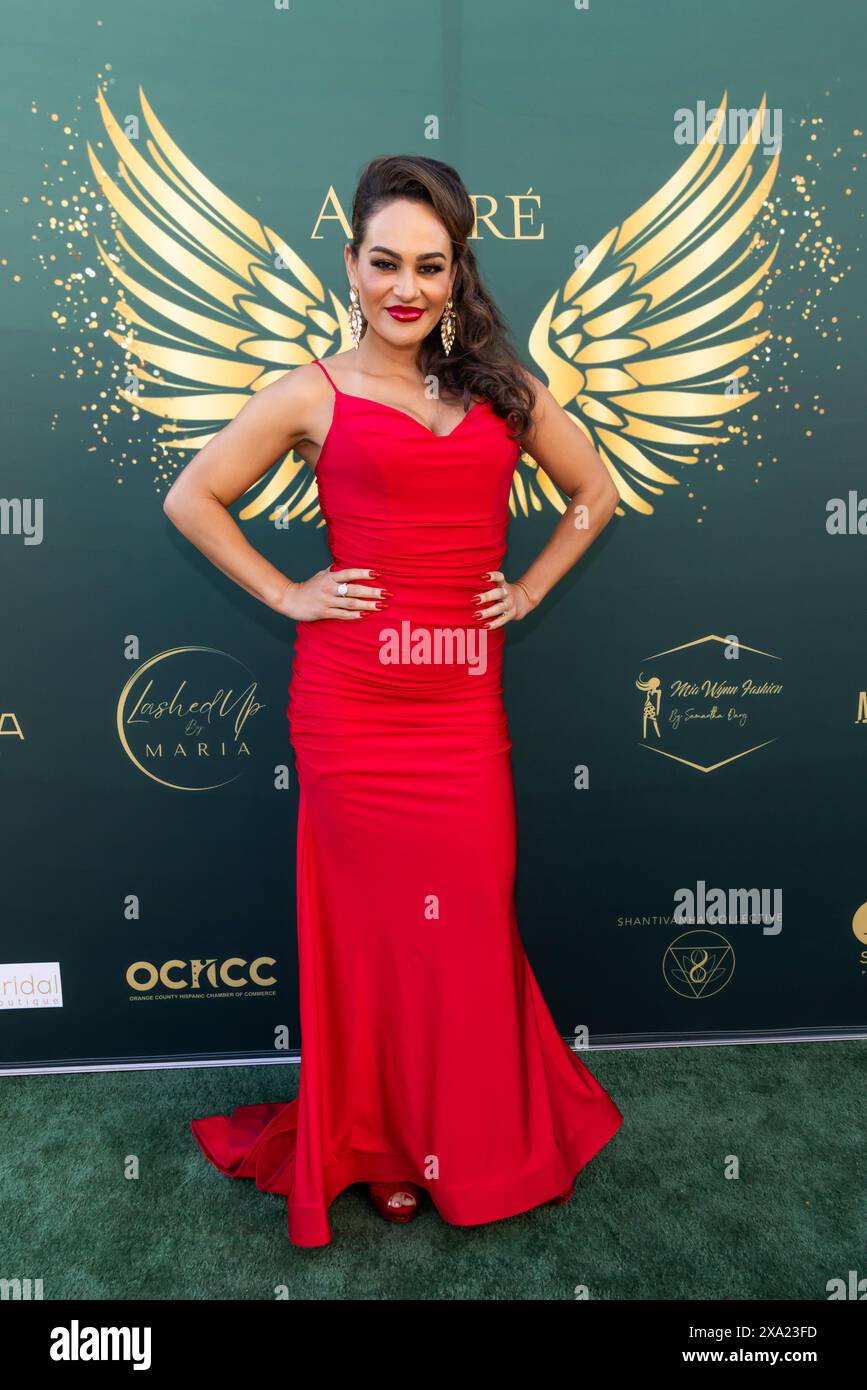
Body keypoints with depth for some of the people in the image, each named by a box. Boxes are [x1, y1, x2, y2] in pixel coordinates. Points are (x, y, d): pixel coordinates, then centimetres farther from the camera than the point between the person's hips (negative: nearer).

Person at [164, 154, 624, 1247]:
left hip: (465, 696, 3)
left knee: (470, 918, 9)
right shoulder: (315, 395, 2)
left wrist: (528, 589, 9)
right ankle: (383, 1143, 31)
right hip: (353, 698, -2)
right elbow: (191, 499, 6)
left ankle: (473, 1138, 34)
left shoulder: (501, 388, 11)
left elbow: (594, 492, 21)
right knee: (374, 922, 7)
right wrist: (286, 595, -2)